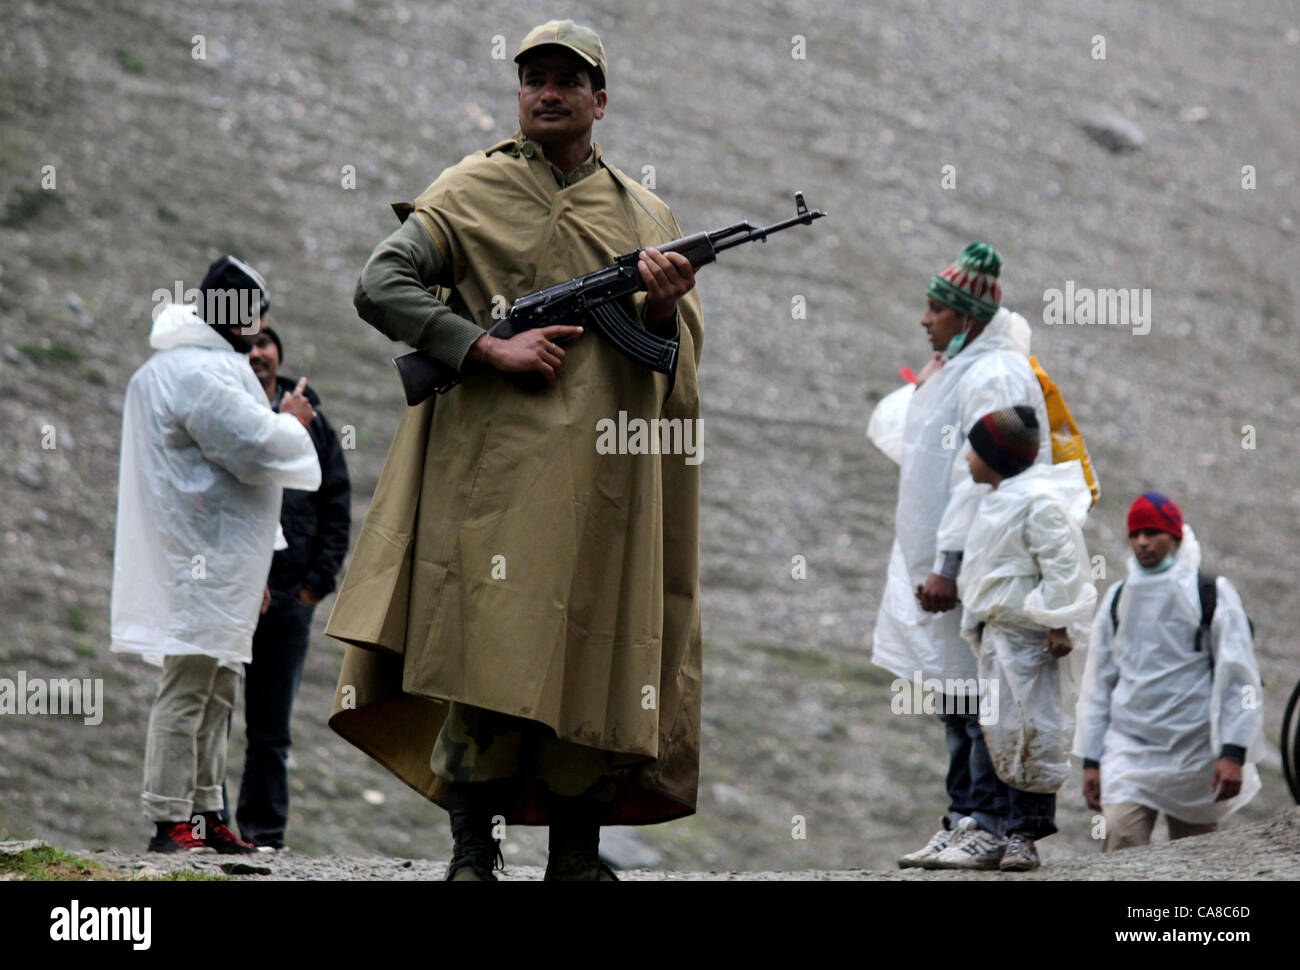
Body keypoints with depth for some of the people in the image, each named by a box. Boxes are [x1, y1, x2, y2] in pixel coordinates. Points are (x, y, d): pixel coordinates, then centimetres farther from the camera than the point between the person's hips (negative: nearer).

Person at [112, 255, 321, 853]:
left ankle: (205, 813, 20)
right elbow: (256, 446, -21)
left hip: (214, 564, 11)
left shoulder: (187, 366, 19)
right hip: (198, 561, -11)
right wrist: (292, 422, -2)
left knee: (217, 690, 15)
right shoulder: (199, 374, -17)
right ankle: (169, 822, -9)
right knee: (188, 688, -10)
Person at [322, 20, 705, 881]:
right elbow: (380, 287, -2)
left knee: (601, 657, 1)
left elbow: (683, 356, 16)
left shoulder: (645, 215, 17)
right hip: (494, 468, -3)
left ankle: (578, 857, 9)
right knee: (487, 656, -10)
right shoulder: (472, 192, 8)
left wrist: (663, 309, -7)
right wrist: (491, 351, -10)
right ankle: (473, 854, -4)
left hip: (609, 478, 3)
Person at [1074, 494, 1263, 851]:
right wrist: (1090, 760, 12)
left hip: (1193, 751, -2)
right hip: (1127, 746, 2)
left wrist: (1233, 754, -11)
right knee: (1121, 841, -17)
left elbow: (1238, 678, -2)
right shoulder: (1118, 597, 11)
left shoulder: (1211, 593, 0)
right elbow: (1098, 682, 16)